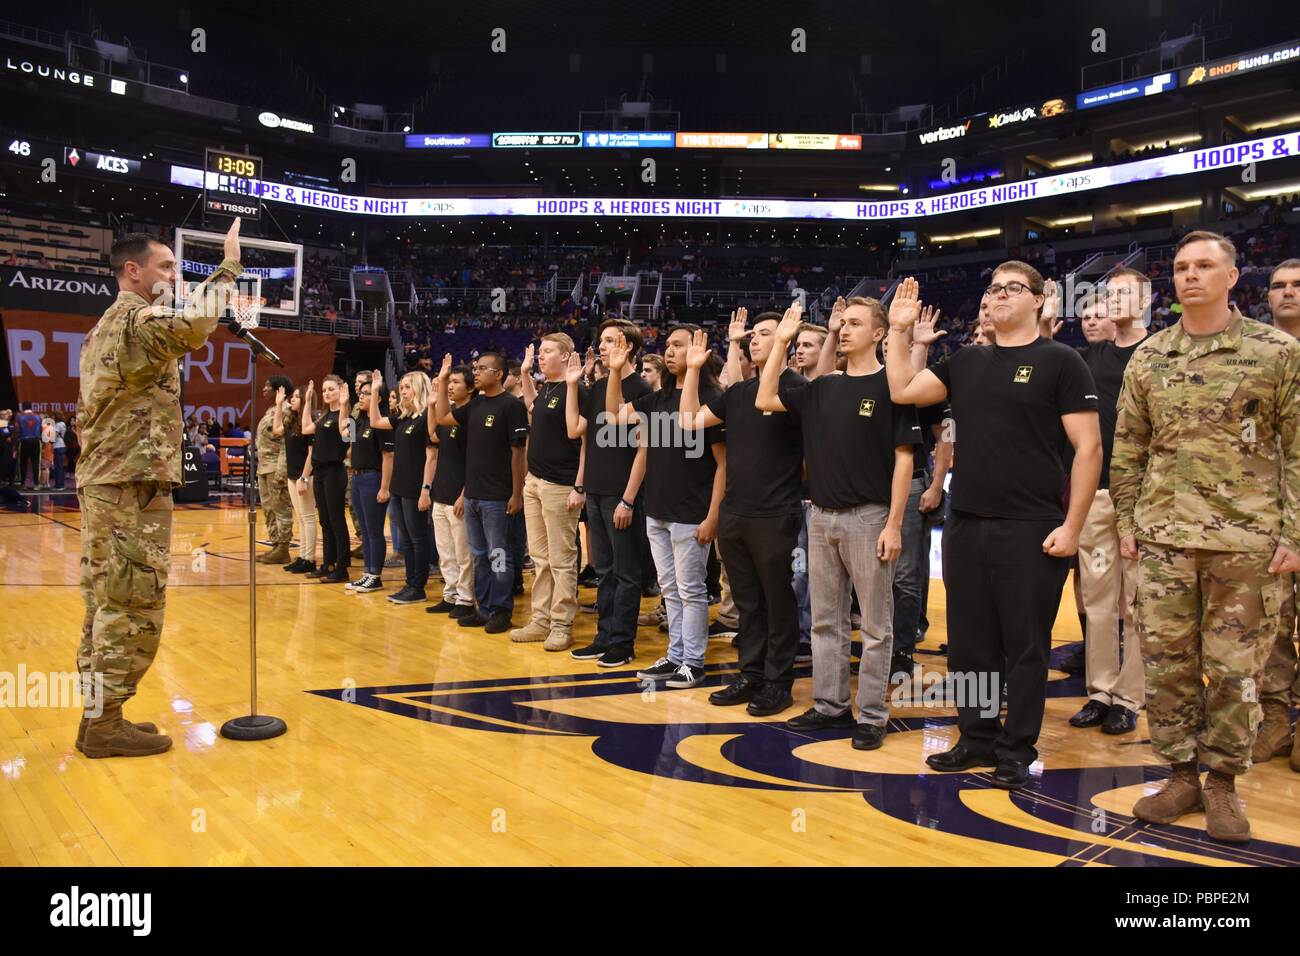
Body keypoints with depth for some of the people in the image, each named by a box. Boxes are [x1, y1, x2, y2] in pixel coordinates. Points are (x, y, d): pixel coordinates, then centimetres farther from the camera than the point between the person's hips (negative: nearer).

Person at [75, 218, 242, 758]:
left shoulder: (103, 329, 21)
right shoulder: (138, 320, -10)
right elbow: (194, 325, -33)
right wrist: (228, 266, -24)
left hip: (102, 484, 10)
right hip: (133, 488, -10)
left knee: (105, 605, 12)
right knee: (132, 610, -6)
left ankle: (97, 716, 18)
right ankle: (105, 724, 0)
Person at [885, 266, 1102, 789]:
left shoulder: (1060, 361, -3)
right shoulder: (965, 362, 13)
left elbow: (1088, 447, -7)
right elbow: (902, 390, 10)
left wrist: (1071, 526, -12)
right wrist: (899, 330, 6)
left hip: (1031, 530, -5)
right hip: (965, 526, 5)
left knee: (1025, 647, 4)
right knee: (970, 643, 13)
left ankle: (1016, 751, 17)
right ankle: (978, 738, 27)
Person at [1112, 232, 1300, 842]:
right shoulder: (1147, 358, 8)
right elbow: (1127, 450, 11)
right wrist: (1126, 523, 7)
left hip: (1248, 540, -2)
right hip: (1163, 537, 3)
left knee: (1236, 669, 5)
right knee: (1167, 664, 7)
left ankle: (1222, 782, 21)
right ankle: (1181, 776, 22)